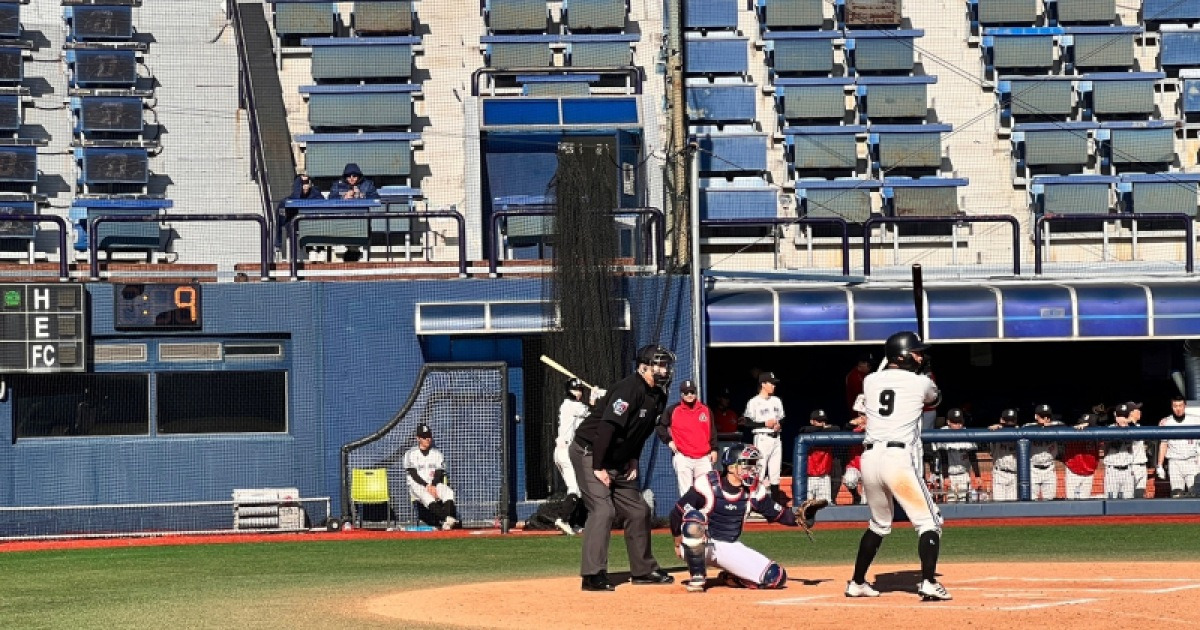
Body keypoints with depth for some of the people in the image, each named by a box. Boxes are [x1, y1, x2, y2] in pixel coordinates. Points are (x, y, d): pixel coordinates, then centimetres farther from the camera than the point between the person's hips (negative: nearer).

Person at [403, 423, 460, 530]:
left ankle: (448, 521, -49)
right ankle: (445, 518, -56)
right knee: (426, 495, -38)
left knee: (448, 492, -29)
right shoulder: (411, 454, 6)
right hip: (417, 485, -3)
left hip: (435, 484, 3)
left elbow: (439, 474, 6)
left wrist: (433, 486, -15)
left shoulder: (437, 454, 16)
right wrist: (427, 486, -19)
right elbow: (413, 475, -5)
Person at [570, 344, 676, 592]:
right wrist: (598, 467, -27)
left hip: (617, 461, 10)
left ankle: (643, 570, 23)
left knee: (638, 511, 11)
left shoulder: (658, 397, 6)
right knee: (603, 510, -20)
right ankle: (593, 575, -21)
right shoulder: (630, 389, -22)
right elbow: (607, 427, -28)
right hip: (589, 453, -10)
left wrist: (633, 460, 9)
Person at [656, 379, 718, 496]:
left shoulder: (705, 410, 9)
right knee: (686, 493, -4)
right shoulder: (673, 410, 1)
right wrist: (668, 441, -3)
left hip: (704, 458, 2)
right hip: (682, 457, -2)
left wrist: (714, 449, 9)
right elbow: (660, 425, 7)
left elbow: (712, 430, 14)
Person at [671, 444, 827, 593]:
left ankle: (731, 578, 13)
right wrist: (679, 542, -14)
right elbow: (677, 513, -13)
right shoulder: (708, 484, -17)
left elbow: (778, 514, 1)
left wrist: (797, 517, -17)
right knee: (694, 518, -38)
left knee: (776, 577, -13)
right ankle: (697, 577, -22)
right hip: (698, 546, -4)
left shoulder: (754, 490, -2)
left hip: (731, 548, 4)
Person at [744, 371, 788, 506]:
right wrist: (765, 423, -17)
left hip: (776, 438, 7)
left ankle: (777, 499, 15)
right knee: (760, 467, -12)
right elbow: (747, 422, -11)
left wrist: (779, 424, 1)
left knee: (775, 469, 10)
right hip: (762, 438, -7)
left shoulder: (776, 401, 15)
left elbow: (782, 418, 23)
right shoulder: (754, 402, -7)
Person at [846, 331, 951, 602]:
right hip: (899, 459, -6)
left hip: (870, 458, 6)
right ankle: (929, 583, -14)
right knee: (928, 521, 0)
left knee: (879, 524, 24)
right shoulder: (920, 383, 2)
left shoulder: (870, 381, 11)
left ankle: (857, 583, 25)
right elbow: (935, 397, 26)